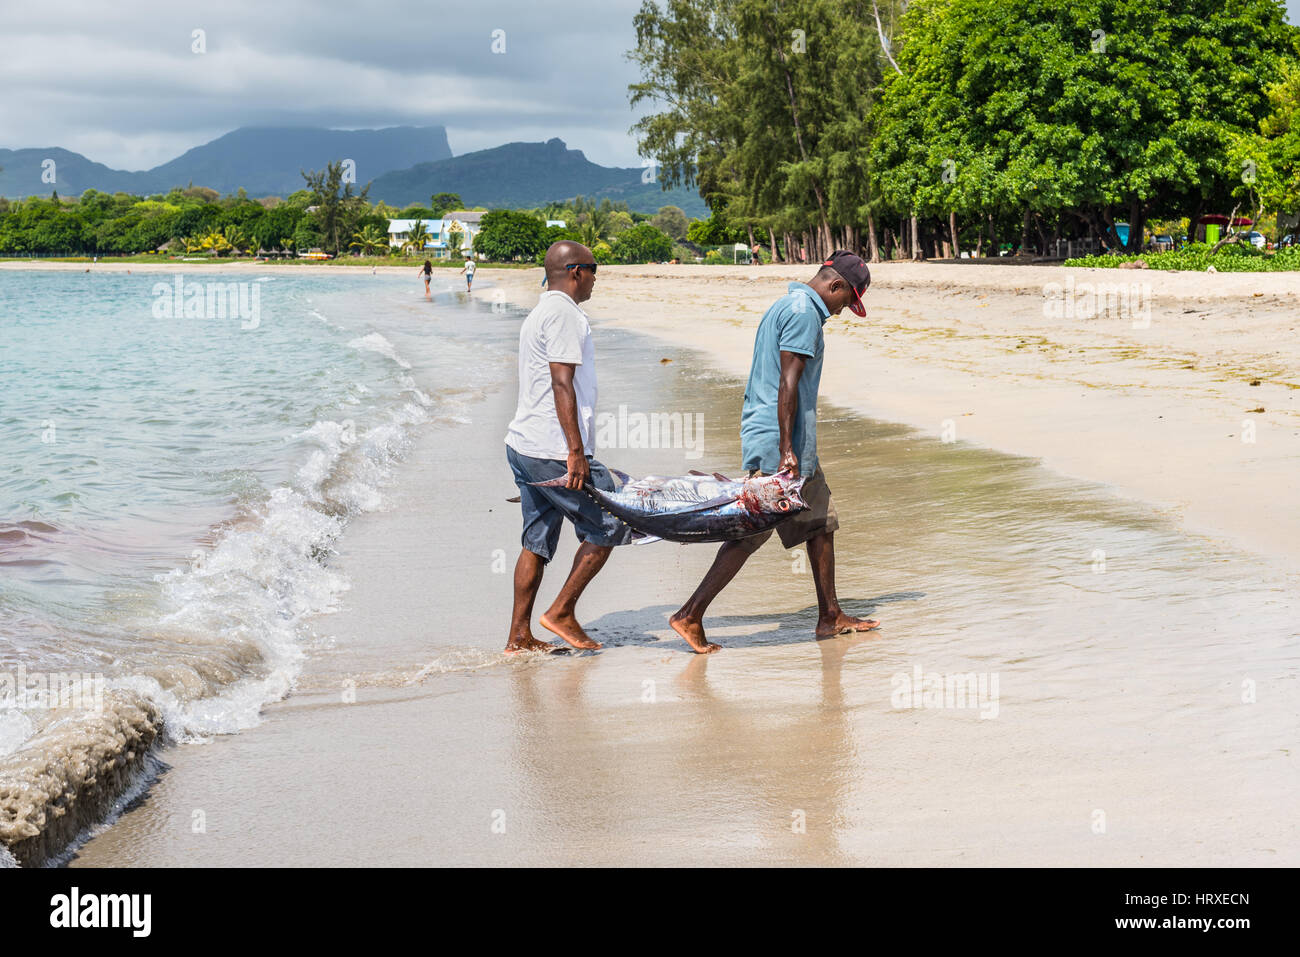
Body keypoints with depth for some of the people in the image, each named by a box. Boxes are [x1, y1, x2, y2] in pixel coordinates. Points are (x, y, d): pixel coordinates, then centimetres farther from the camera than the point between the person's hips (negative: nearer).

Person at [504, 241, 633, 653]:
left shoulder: (540, 313, 22)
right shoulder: (564, 313, -11)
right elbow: (562, 384, -19)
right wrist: (576, 452, -21)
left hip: (524, 446, 10)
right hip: (553, 450, -10)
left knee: (537, 542, 11)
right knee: (607, 526, 0)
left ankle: (519, 636, 11)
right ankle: (561, 612, 3)